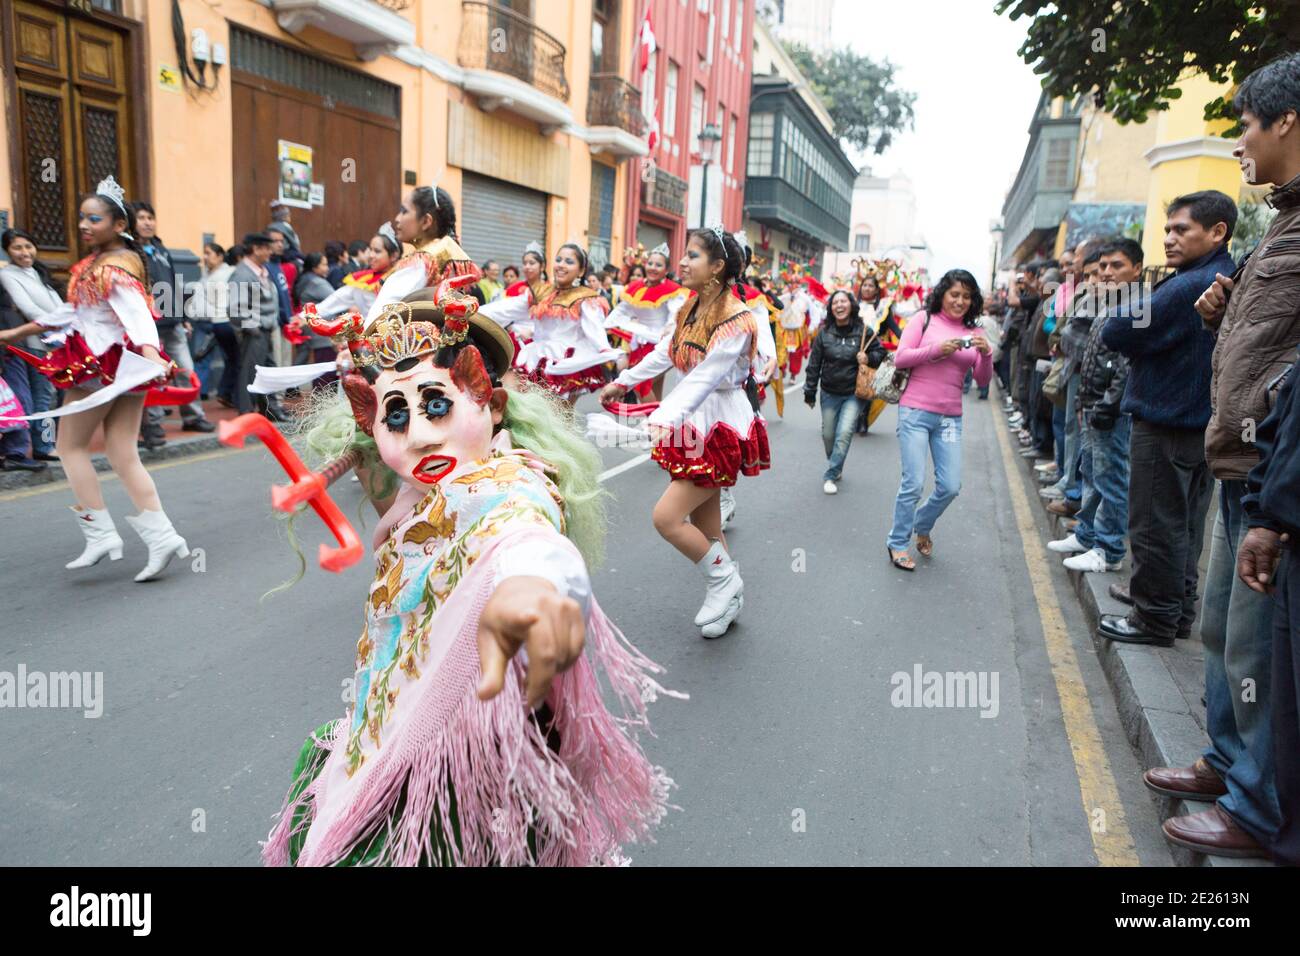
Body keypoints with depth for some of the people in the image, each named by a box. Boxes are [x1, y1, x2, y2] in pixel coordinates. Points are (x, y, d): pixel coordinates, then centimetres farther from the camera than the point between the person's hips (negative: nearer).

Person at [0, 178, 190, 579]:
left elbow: (137, 313, -32)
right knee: (123, 455, 5)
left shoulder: (114, 269, -15)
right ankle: (161, 535, -1)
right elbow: (74, 310, 24)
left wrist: (150, 353, -50)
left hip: (102, 365, -8)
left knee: (71, 445, 7)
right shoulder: (98, 262, 15)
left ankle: (101, 535, 7)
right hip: (123, 365, 8)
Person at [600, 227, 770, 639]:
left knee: (667, 517, -11)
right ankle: (727, 599, 28)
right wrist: (622, 382, 23)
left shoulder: (734, 320, -21)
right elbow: (664, 354, 17)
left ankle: (724, 580, 10)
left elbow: (703, 379, -30)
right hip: (695, 424, 8)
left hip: (721, 427, -8)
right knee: (704, 527, 12)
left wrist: (661, 420, -41)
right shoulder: (692, 308, 6)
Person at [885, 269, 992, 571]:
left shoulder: (973, 332, 10)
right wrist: (937, 348, -17)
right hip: (915, 412, -4)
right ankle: (897, 543, 14)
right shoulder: (924, 319, 0)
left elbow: (982, 381, 7)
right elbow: (900, 358, -6)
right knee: (914, 484, -4)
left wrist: (986, 354, -11)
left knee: (951, 486, 3)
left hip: (950, 418, 4)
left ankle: (922, 526, 31)